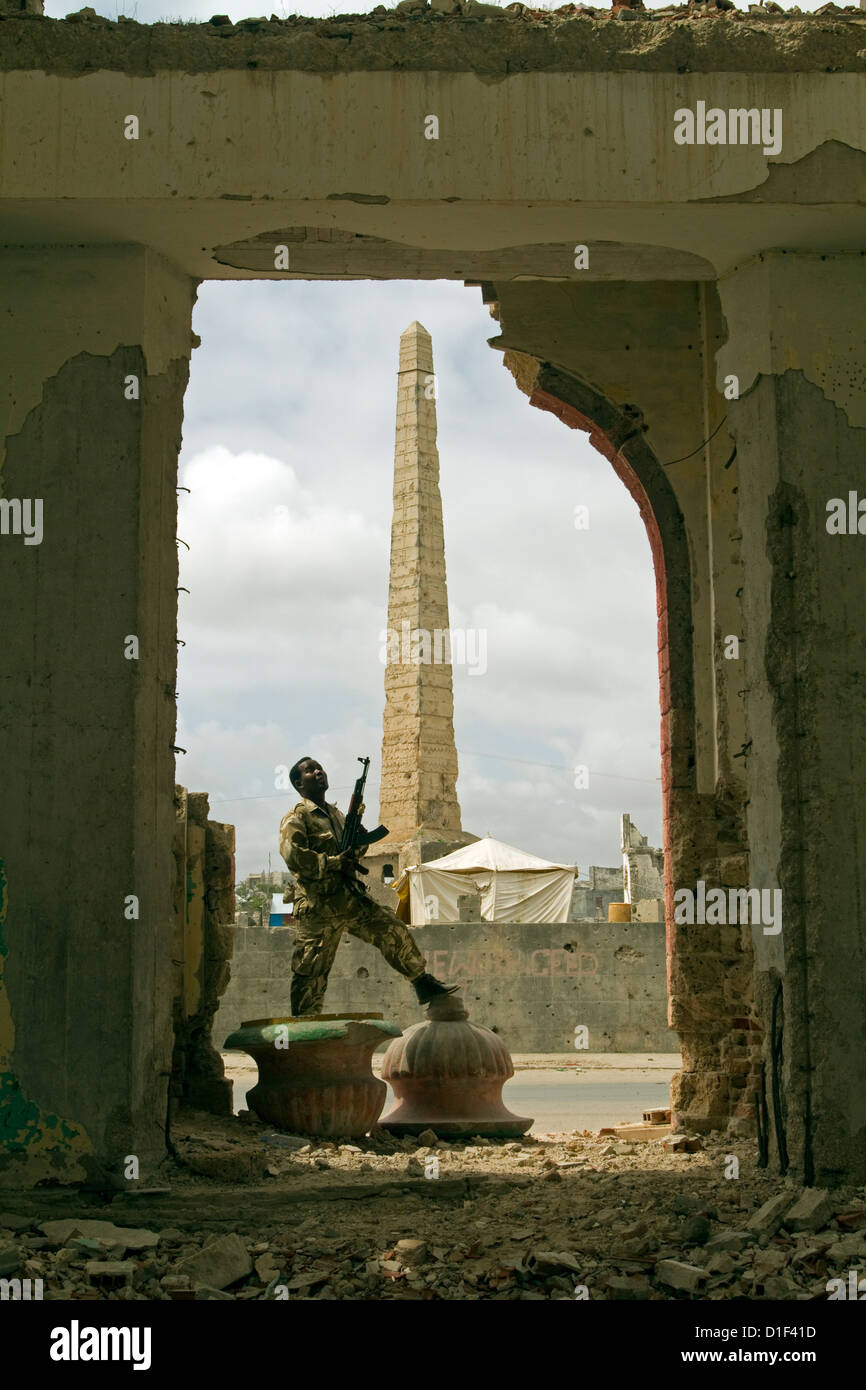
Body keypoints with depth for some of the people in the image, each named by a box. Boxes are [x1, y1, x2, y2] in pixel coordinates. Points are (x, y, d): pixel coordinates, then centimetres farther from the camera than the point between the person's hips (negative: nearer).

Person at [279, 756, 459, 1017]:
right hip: (319, 907, -7)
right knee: (311, 973, -3)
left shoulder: (336, 815, 20)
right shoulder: (296, 818, -4)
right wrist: (335, 863, -18)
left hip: (351, 900, 7)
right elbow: (293, 855, -20)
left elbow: (356, 851, 27)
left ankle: (424, 985, 15)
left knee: (394, 930, 3)